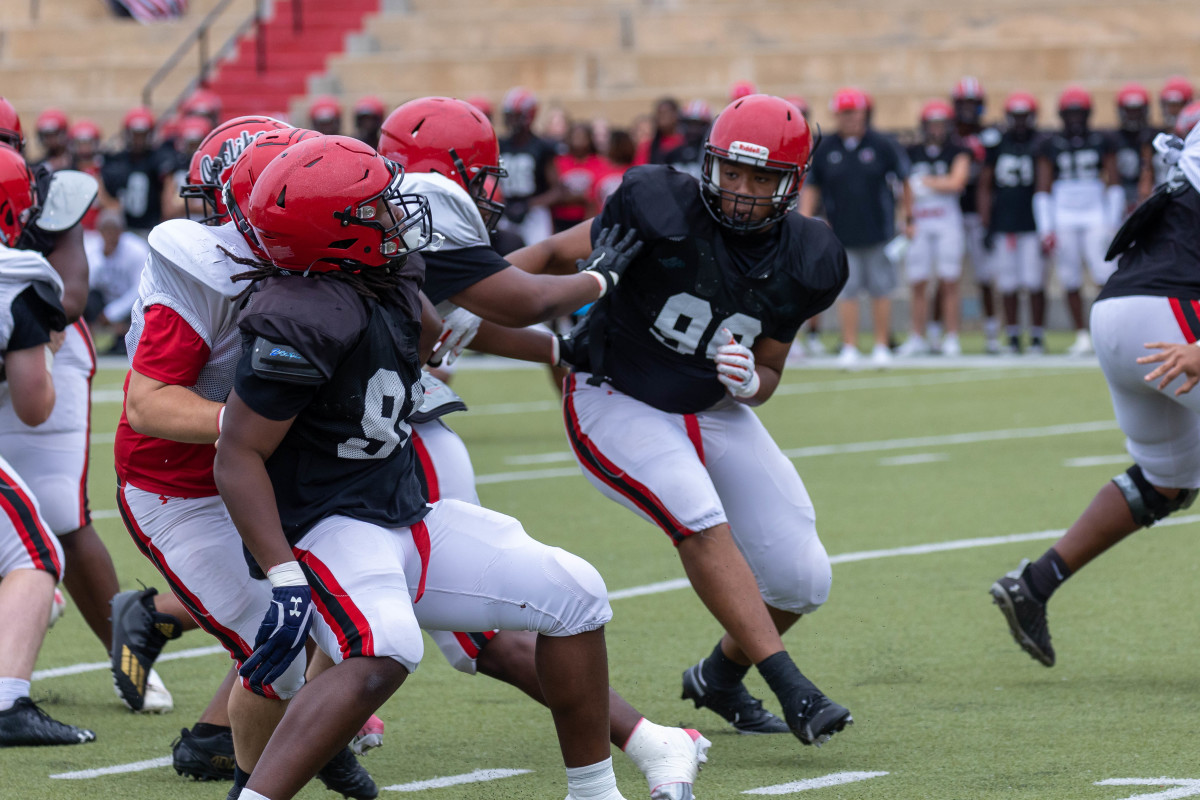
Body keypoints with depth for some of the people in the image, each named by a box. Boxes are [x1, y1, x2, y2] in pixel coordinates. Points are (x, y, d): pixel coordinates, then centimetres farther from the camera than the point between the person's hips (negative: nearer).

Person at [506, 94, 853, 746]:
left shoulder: (799, 263, -6)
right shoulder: (663, 215, -22)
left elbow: (767, 377, 5)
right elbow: (554, 256, -11)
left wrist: (749, 379, -19)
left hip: (712, 411, 5)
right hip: (616, 403, -5)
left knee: (803, 580, -1)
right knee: (699, 519, -32)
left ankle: (720, 676, 28)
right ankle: (790, 688, -29)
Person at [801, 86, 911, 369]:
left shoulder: (882, 145, -1)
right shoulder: (824, 149, 3)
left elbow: (904, 183, 7)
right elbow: (812, 188, 11)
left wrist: (908, 219, 8)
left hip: (878, 229, -1)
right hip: (842, 234, 1)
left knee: (880, 289, 4)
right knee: (847, 289, -1)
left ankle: (881, 346, 14)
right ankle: (850, 347, 7)